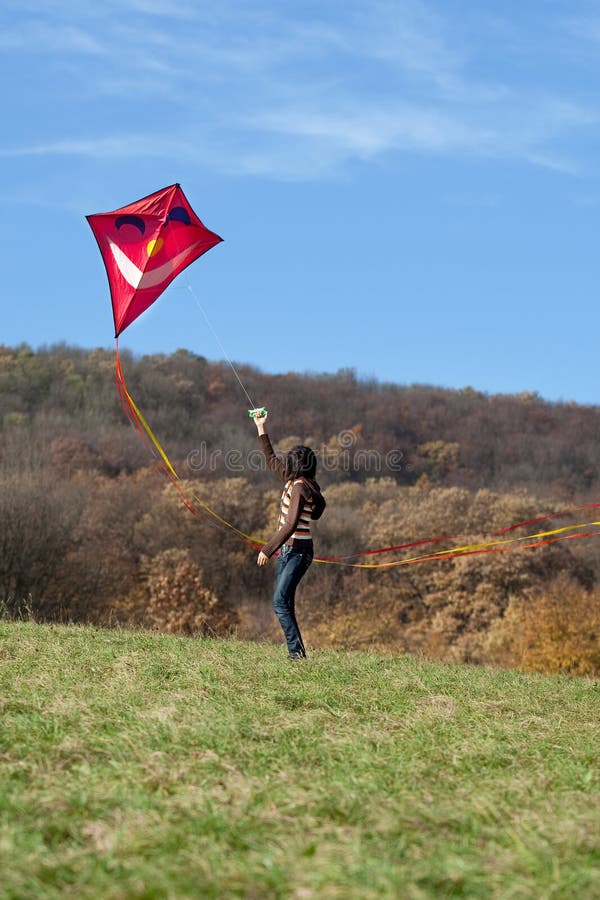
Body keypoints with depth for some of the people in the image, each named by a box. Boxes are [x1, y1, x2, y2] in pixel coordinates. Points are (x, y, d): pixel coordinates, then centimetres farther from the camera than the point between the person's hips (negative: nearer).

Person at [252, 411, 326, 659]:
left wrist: (268, 549, -21)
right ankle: (295, 651, 7)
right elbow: (271, 460, 27)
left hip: (297, 550, -10)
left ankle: (297, 652, -19)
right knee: (284, 604, 8)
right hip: (289, 550, 10)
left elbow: (290, 525, -23)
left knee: (280, 602, -16)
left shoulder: (299, 488, -16)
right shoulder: (293, 481, 11)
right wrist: (260, 429, 32)